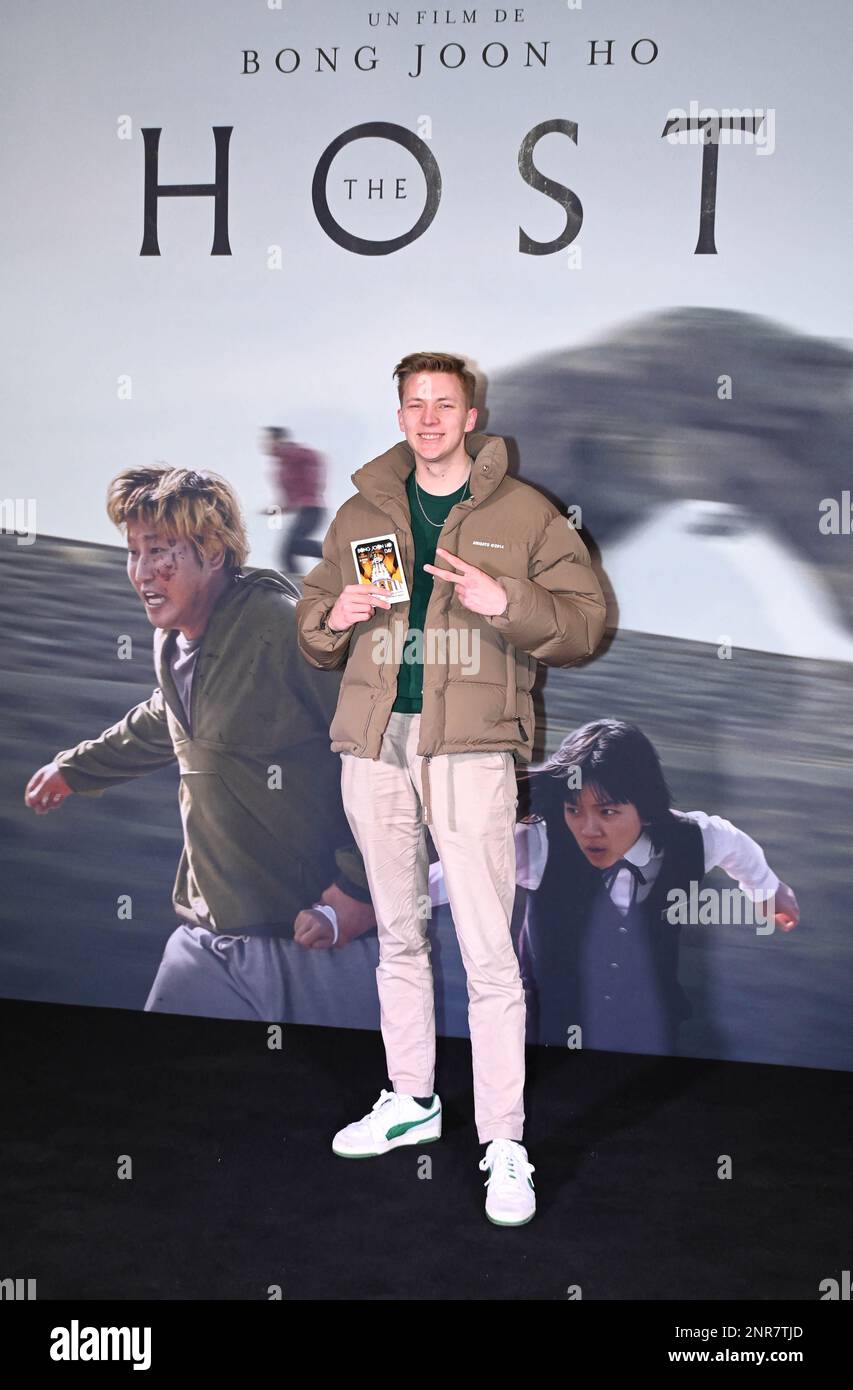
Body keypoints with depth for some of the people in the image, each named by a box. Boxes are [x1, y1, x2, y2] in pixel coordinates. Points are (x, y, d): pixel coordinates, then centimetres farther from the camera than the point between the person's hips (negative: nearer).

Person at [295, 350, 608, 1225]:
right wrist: (333, 618, -4)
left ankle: (504, 1145, 4)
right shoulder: (360, 513, 15)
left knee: (489, 954, -7)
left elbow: (586, 621, -1)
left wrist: (506, 602, -18)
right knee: (398, 935, 15)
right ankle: (411, 1101, 31)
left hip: (470, 745, -4)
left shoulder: (524, 514, 4)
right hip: (374, 741, 5)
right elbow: (311, 634, 19)